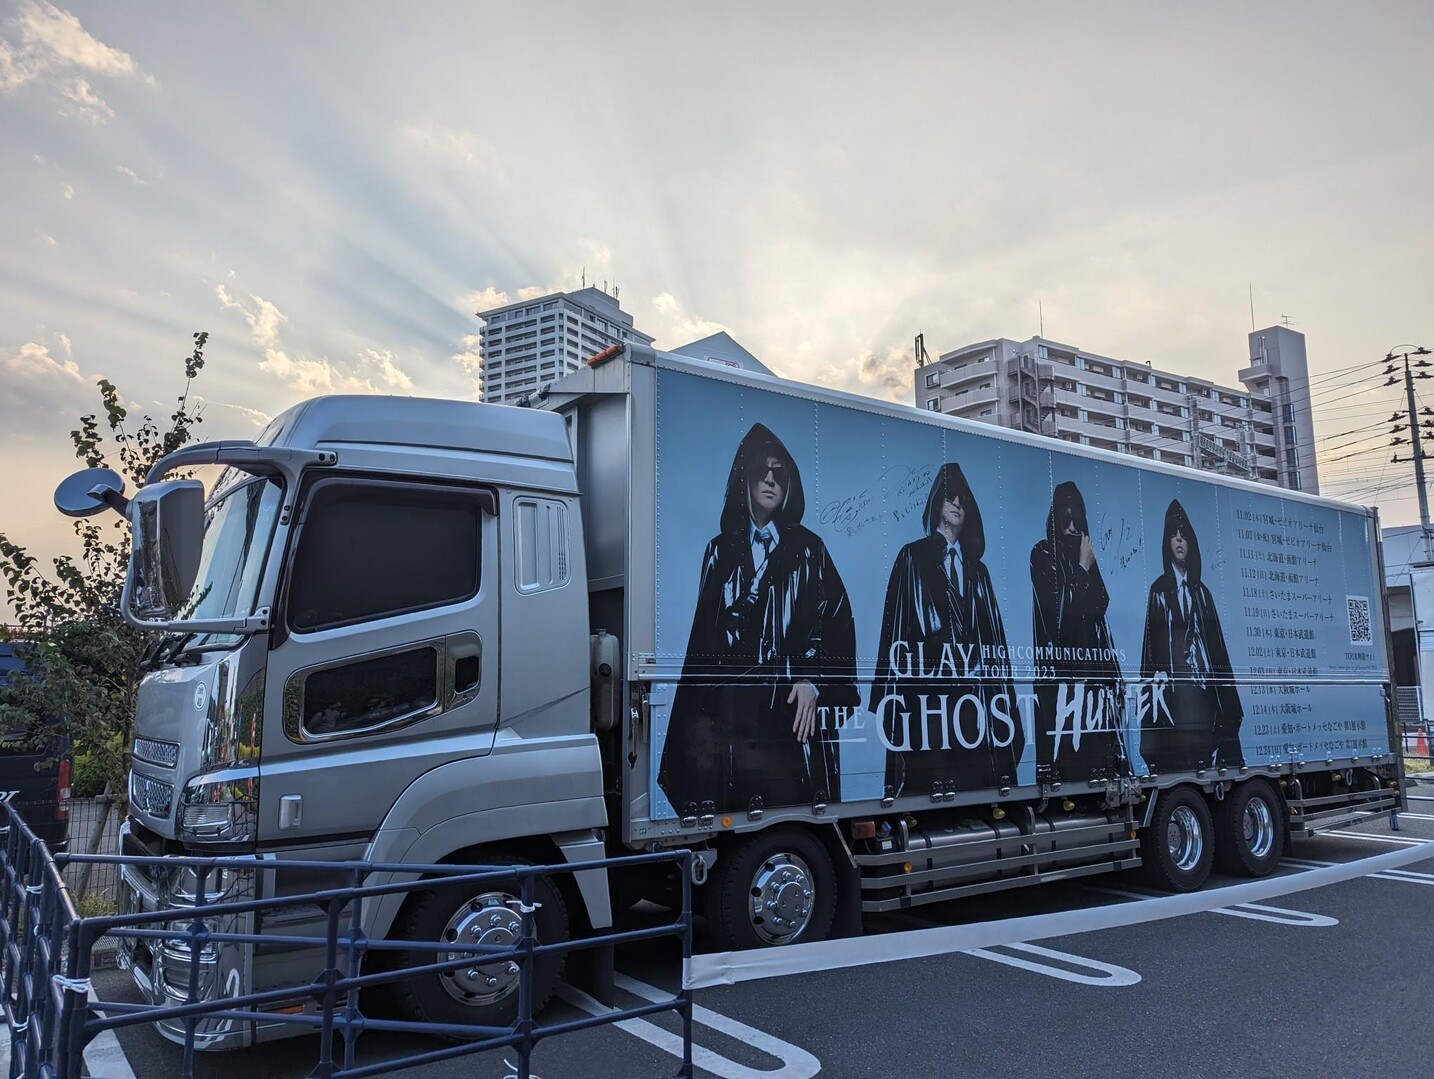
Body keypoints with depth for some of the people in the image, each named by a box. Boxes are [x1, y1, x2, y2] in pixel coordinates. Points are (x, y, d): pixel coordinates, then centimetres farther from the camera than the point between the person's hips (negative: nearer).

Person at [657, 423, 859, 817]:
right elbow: (704, 634, 12)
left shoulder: (808, 549, 10)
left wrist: (813, 681, -12)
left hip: (789, 708, -1)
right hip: (727, 707, 2)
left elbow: (836, 619, 3)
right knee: (728, 820, -2)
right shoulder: (721, 551, 15)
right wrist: (700, 715, 5)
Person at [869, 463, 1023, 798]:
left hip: (974, 694, 4)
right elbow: (897, 626, -2)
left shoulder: (977, 570, 21)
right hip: (926, 691, -4)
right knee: (928, 779, -9)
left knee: (977, 780, 0)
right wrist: (895, 698, -10)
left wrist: (999, 692, 7)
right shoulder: (912, 557, 7)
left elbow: (993, 639, 16)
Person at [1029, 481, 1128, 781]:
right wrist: (1083, 568, -6)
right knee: (1063, 720, -12)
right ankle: (1060, 773, -9)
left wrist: (1087, 566, 0)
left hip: (1090, 653, 6)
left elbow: (1101, 603, 11)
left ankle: (1096, 770, 3)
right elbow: (1058, 607, -10)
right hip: (1057, 654, -6)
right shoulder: (1043, 553, -1)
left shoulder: (1085, 555, 17)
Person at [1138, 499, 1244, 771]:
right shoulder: (1159, 590, 7)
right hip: (1173, 692, -4)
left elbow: (1218, 648, 14)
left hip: (1204, 690, 4)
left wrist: (1227, 707, 7)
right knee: (1177, 758, -9)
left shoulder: (1201, 591, 18)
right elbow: (1152, 644, 1)